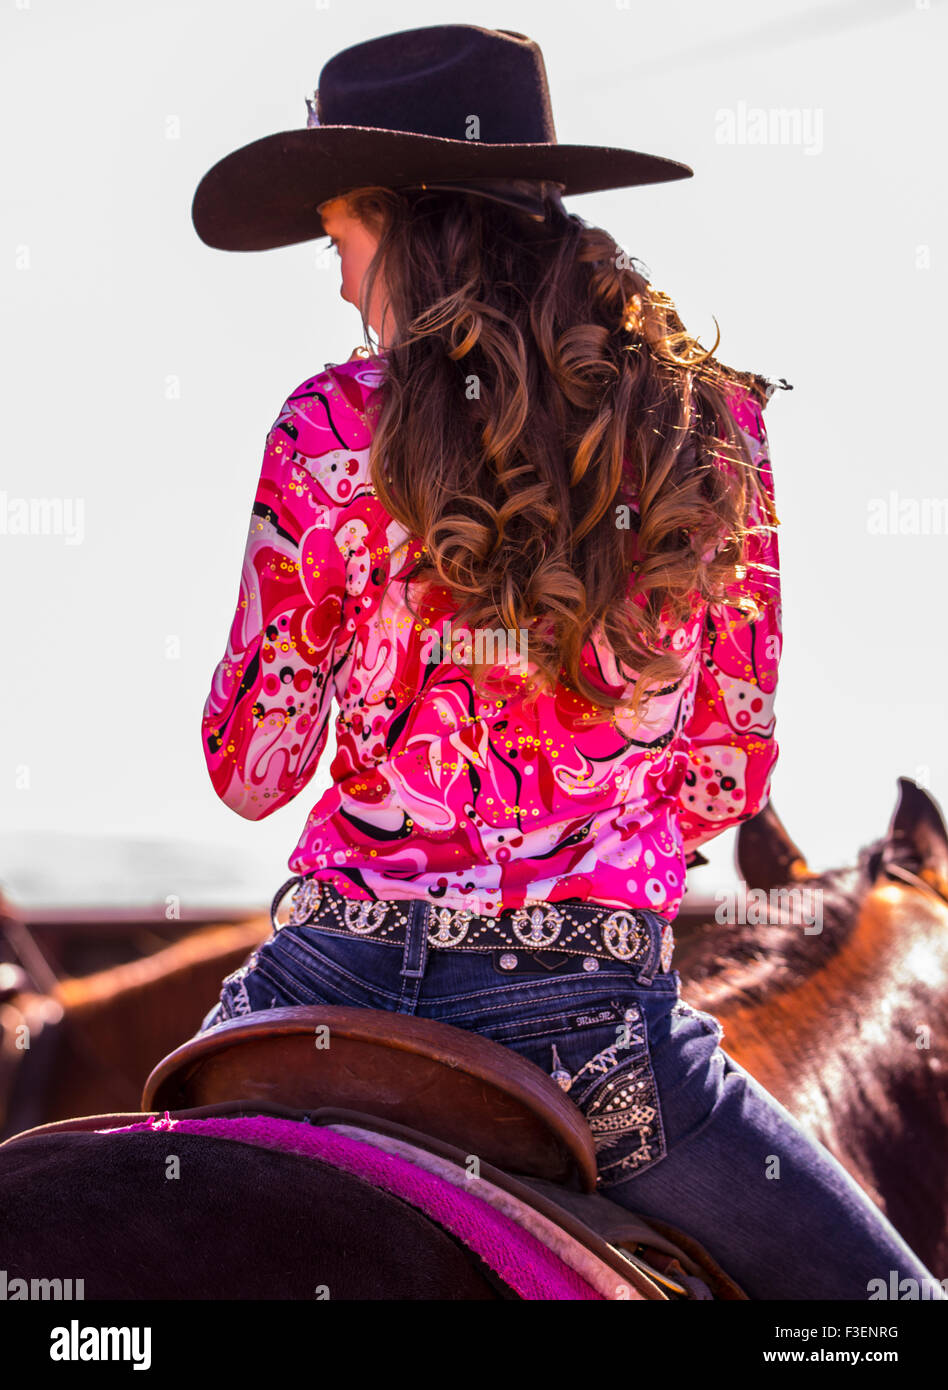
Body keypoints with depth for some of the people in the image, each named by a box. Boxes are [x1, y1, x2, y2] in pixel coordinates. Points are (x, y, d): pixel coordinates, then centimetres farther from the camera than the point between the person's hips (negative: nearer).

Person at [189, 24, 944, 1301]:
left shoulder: (333, 428, -3)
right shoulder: (713, 425, 1)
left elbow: (249, 775, 1)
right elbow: (730, 774, 7)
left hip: (339, 981, 1)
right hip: (586, 1014, 0)